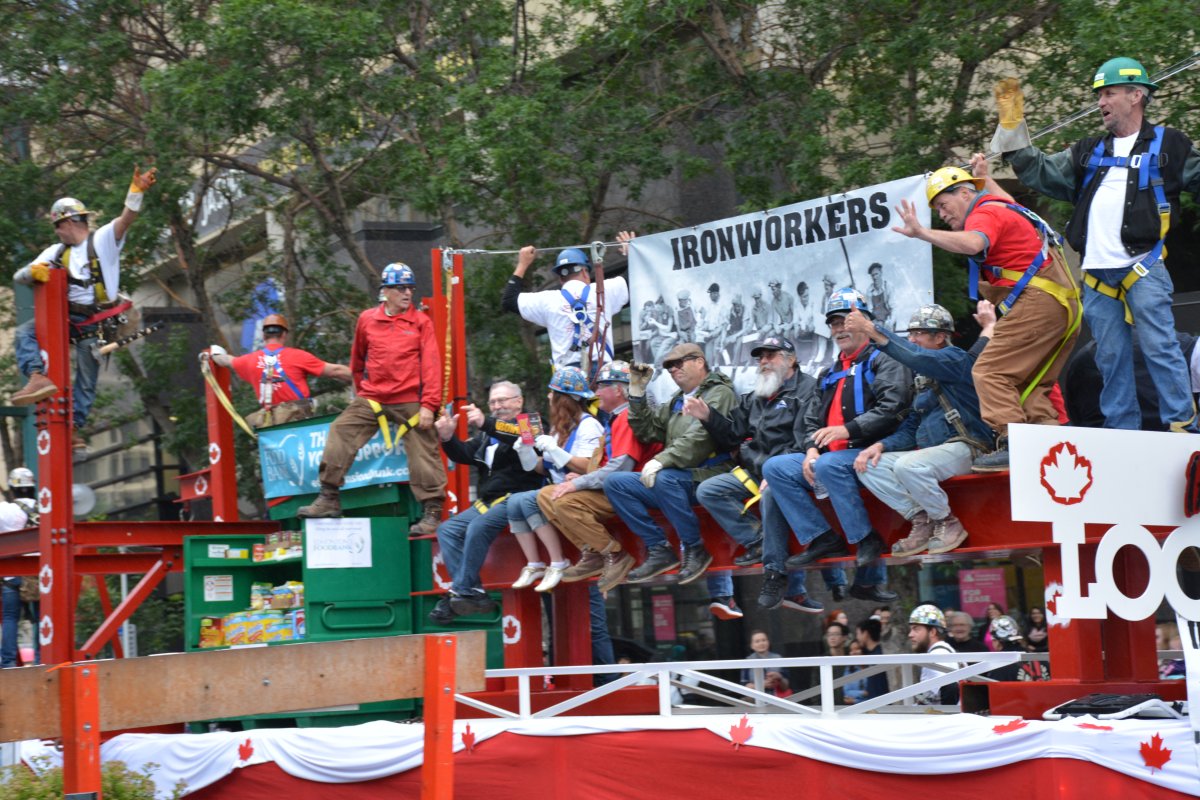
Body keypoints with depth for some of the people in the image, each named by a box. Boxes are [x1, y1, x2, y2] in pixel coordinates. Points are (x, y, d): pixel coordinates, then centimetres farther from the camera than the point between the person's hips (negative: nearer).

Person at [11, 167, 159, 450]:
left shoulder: (102, 240, 0)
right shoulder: (56, 252, 15)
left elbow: (127, 218, -16)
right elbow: (19, 276, 13)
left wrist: (137, 190, -33)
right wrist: (34, 271, -12)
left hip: (95, 322, -5)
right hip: (66, 318, 5)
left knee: (86, 379, -3)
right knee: (24, 333, -16)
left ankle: (76, 427, 4)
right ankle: (39, 378, -31)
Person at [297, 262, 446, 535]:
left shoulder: (421, 322, -1)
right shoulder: (367, 319, 7)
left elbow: (431, 365, -6)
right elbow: (357, 359, 21)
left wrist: (429, 405, -13)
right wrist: (361, 388, 20)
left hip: (409, 402, -3)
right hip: (371, 399, 3)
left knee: (423, 453, -2)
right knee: (340, 433, -5)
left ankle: (432, 512, 6)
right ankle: (329, 498, 2)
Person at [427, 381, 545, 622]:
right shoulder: (489, 430, 23)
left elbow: (522, 437, -23)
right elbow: (465, 455, 14)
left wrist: (485, 425, -36)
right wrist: (448, 439, -7)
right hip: (486, 502, 8)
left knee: (479, 527, -30)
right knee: (447, 530, -8)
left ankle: (463, 591, -26)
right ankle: (475, 593, -18)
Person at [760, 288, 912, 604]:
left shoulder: (884, 362, 2)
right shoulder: (829, 375, 26)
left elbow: (893, 408, -14)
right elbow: (812, 420, 22)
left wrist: (848, 430, -22)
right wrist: (812, 449, 0)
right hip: (828, 456, 8)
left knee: (829, 466, -38)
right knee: (775, 468, -11)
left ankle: (866, 540, -26)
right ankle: (821, 539, -16)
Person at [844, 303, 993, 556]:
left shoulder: (957, 359, -7)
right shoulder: (924, 378, 21)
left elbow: (917, 357, -27)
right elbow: (912, 426, 18)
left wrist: (871, 329, -29)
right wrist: (881, 445, -2)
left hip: (964, 447, -9)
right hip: (927, 450, 9)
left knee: (908, 466, -35)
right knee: (867, 466, -7)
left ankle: (948, 523, -14)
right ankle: (922, 521, -9)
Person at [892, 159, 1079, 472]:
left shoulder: (984, 214, -5)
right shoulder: (1002, 208, 24)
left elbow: (972, 244, -29)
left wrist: (922, 233, -35)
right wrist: (985, 178, 60)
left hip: (1038, 301, -10)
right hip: (1064, 305, 10)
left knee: (990, 372, -13)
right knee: (1032, 387, 12)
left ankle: (1013, 446, -23)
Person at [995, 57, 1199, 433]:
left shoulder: (1167, 145, 8)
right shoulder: (1089, 152, 21)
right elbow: (1039, 173, 20)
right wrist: (1012, 127, 16)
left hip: (1144, 268, -5)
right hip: (1097, 275, 5)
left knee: (1159, 348, -11)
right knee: (1111, 358, 6)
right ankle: (1122, 435, 10)